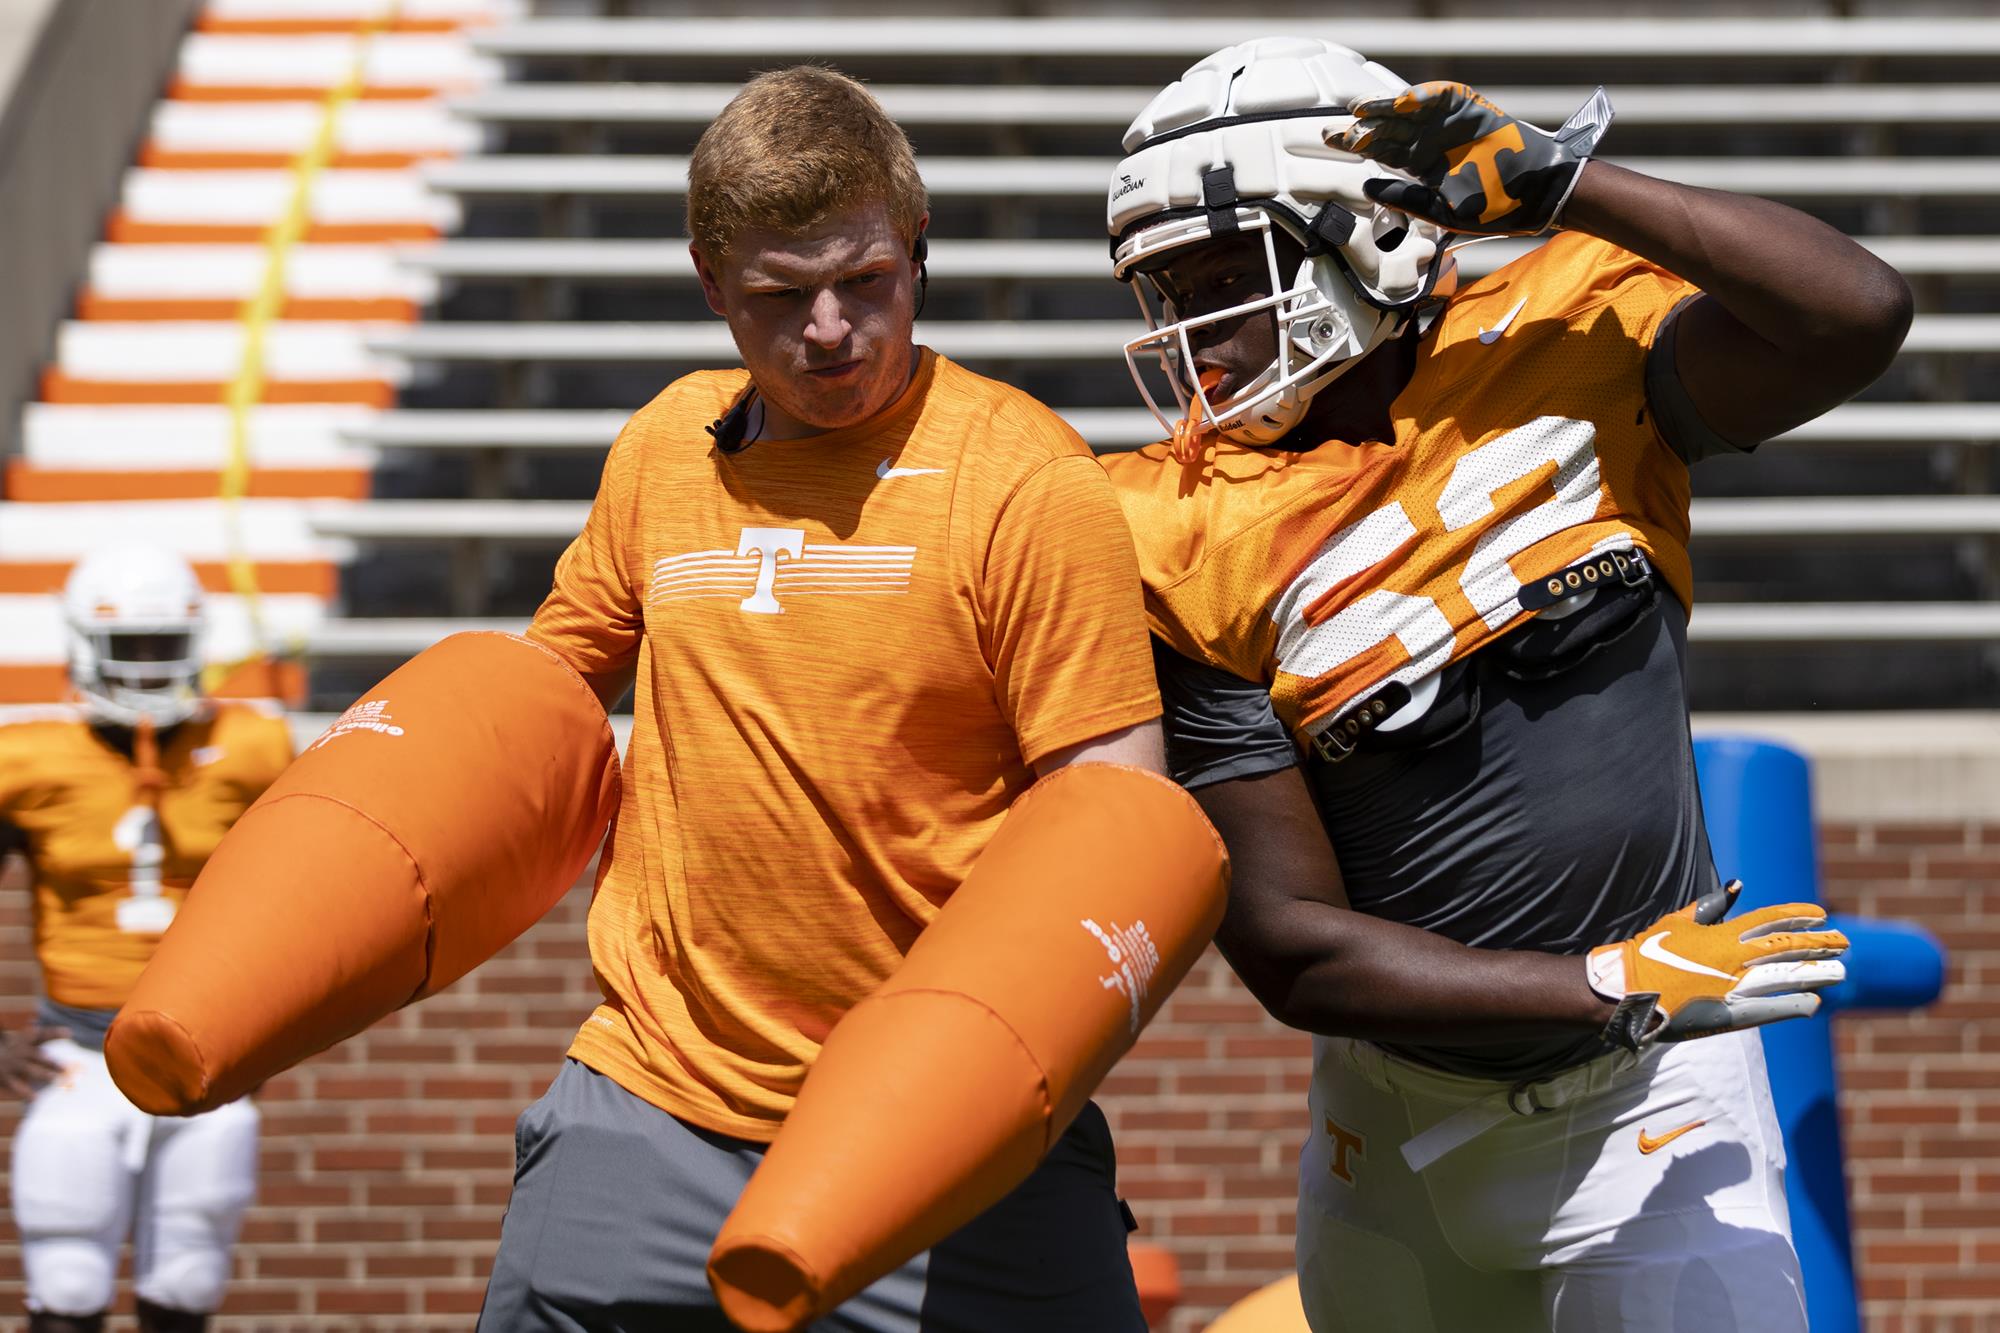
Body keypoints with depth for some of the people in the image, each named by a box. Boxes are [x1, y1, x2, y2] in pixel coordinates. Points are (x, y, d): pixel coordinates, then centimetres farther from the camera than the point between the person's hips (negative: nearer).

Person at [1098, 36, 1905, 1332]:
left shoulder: (1569, 347, -8)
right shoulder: (1195, 551, -12)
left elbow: (1858, 312, -24)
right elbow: (1286, 944, -14)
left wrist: (1556, 179, -22)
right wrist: (1611, 989, -20)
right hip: (1401, 1116, 1)